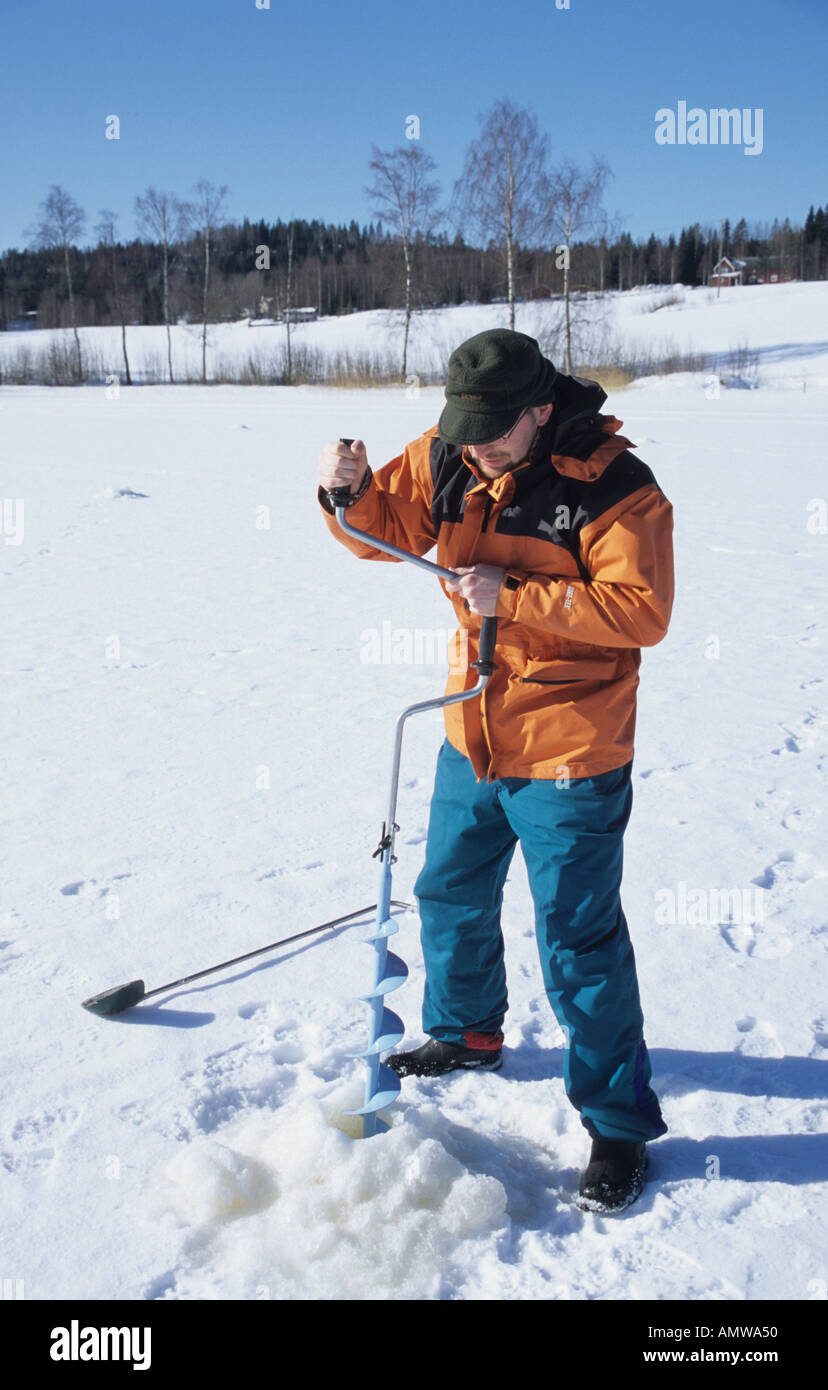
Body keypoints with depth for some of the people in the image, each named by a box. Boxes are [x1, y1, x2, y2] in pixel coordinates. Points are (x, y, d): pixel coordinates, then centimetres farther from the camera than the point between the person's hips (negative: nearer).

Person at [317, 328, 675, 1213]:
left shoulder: (613, 486, -18)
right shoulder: (449, 457, -1)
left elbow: (642, 610, -23)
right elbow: (387, 530, 6)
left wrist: (513, 596, -29)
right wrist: (350, 489, -17)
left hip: (570, 757, -7)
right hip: (473, 739, 7)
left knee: (578, 942, -1)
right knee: (451, 895, 23)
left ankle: (618, 1122, 18)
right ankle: (466, 1033, 50)